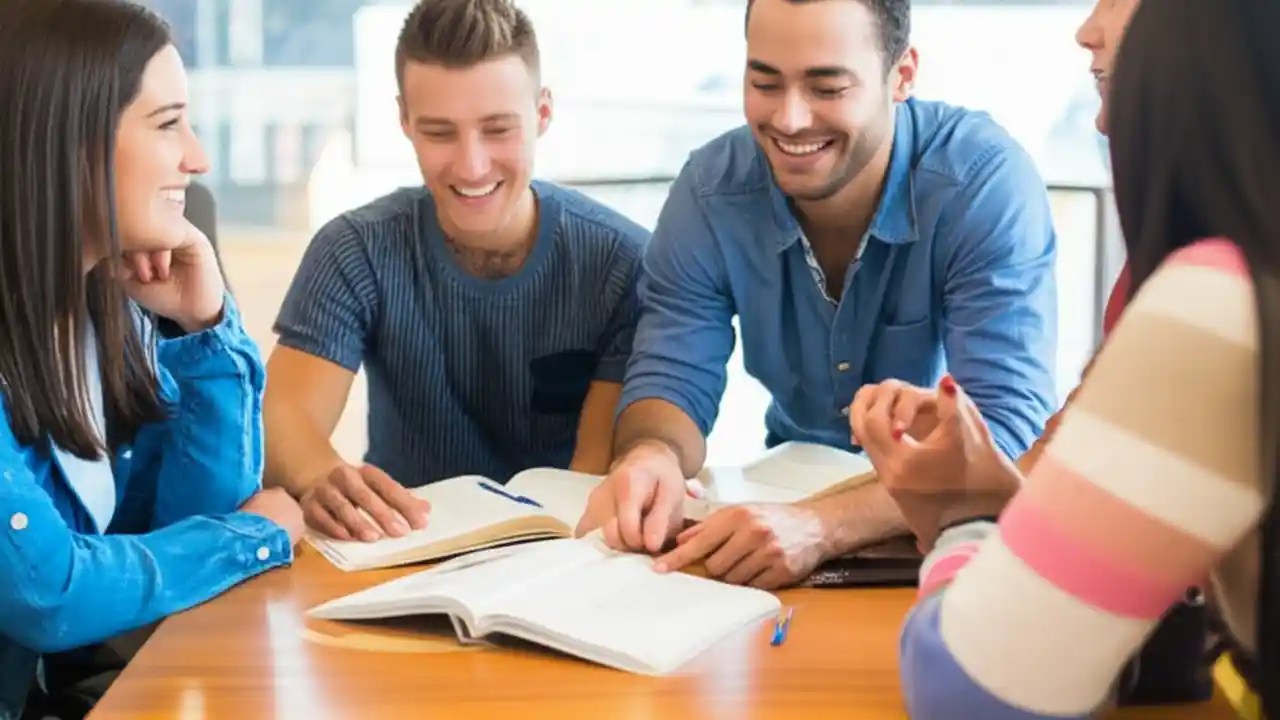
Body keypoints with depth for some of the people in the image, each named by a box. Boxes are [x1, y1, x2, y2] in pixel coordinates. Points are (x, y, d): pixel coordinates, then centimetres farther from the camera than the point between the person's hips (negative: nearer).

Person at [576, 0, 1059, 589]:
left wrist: (822, 527, -46)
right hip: (796, 487, 4)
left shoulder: (987, 182, -22)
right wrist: (652, 457, -33)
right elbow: (673, 379, -8)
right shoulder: (711, 190, -11)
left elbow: (1005, 429, -30)